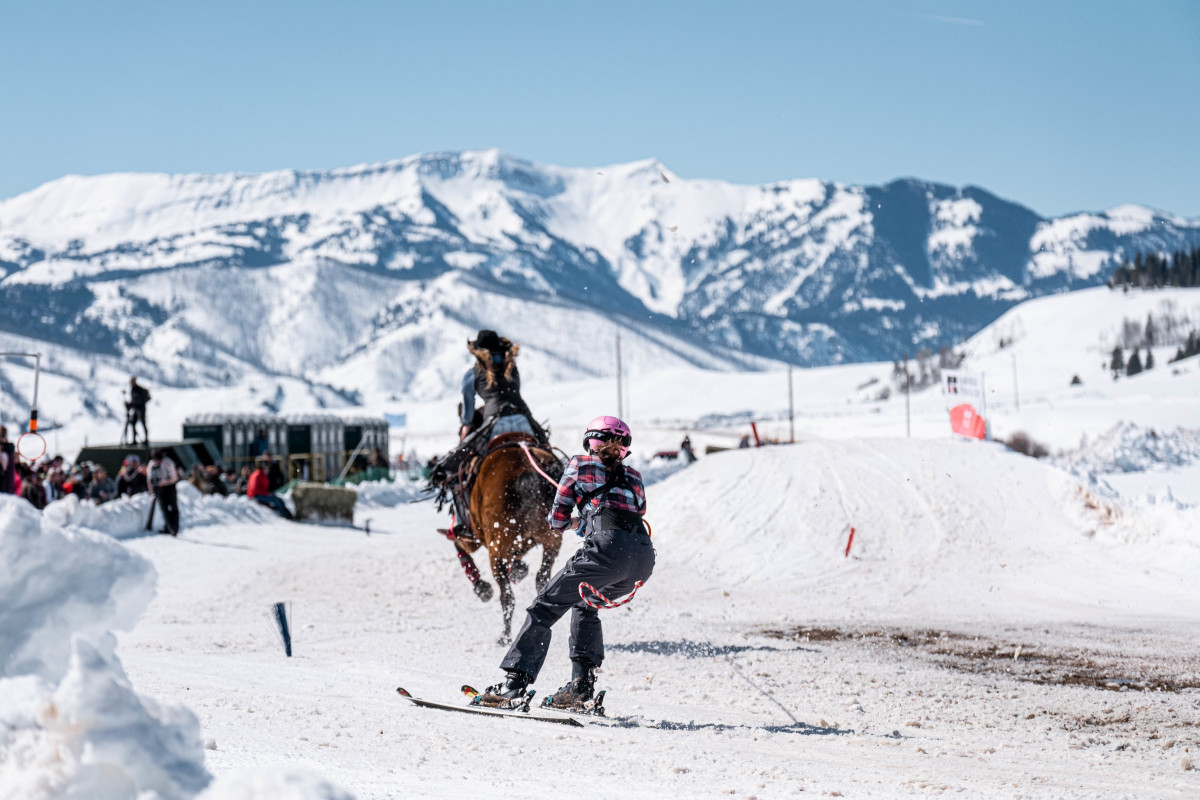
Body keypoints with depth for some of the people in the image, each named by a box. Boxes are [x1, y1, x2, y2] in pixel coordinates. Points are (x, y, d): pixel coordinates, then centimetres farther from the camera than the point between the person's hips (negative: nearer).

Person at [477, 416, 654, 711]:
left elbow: (557, 520, 19)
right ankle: (582, 686, 15)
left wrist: (578, 523, 42)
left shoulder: (580, 465, 19)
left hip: (609, 548, -5)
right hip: (645, 559, 5)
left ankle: (515, 684, -8)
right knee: (584, 605, 28)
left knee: (546, 606, 4)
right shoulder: (634, 477, 29)